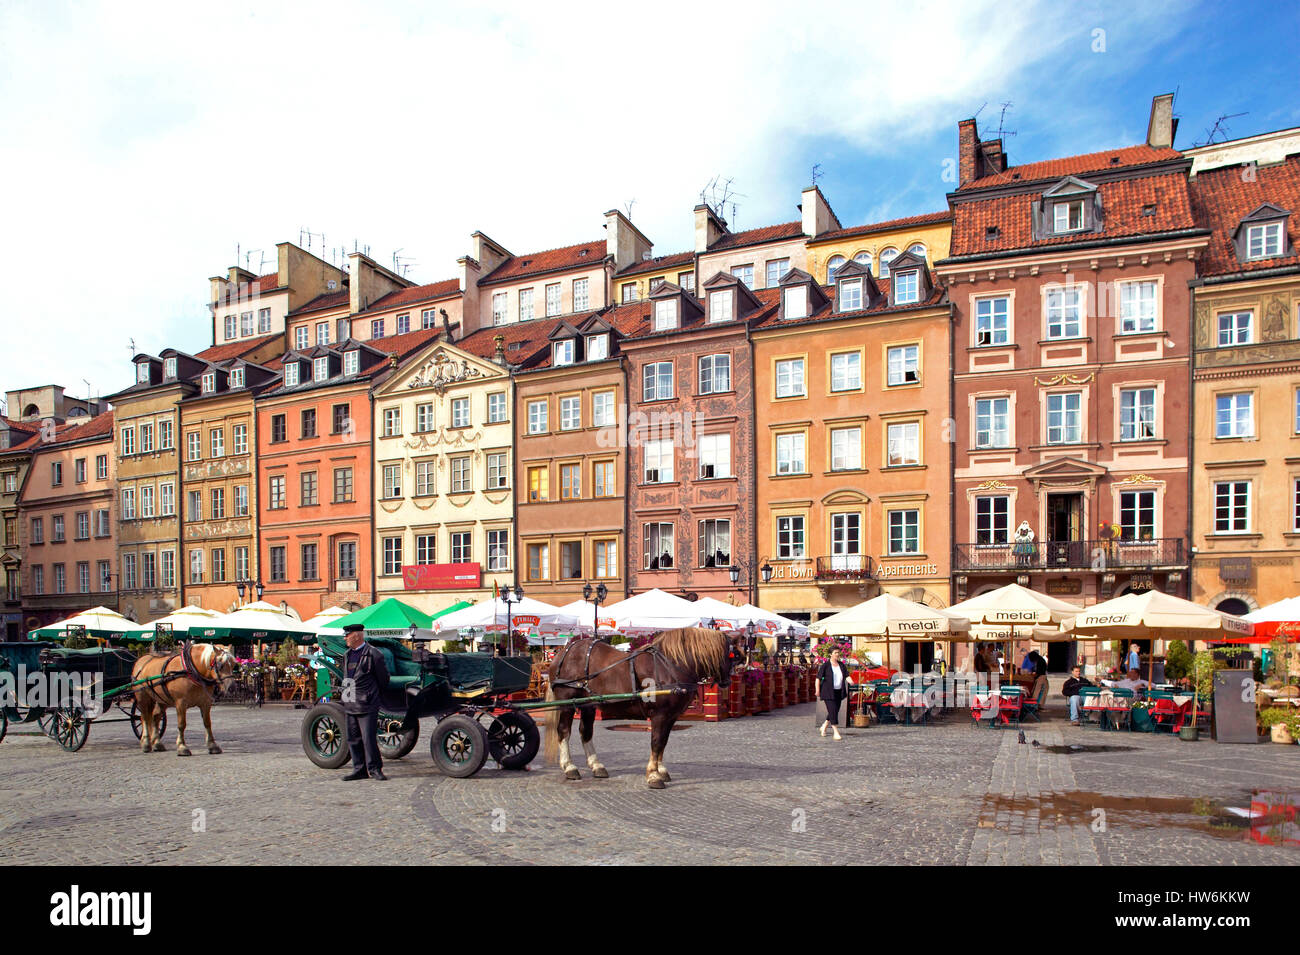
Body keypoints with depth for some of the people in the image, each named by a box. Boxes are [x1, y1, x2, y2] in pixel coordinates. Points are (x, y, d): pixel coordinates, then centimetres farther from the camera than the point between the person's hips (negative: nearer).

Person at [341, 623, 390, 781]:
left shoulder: (373, 654, -9)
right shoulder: (347, 655, 14)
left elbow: (383, 679, 0)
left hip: (367, 705, -7)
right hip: (350, 705, 7)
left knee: (369, 738, -6)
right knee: (353, 739, 9)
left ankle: (374, 768, 5)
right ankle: (359, 769, 18)